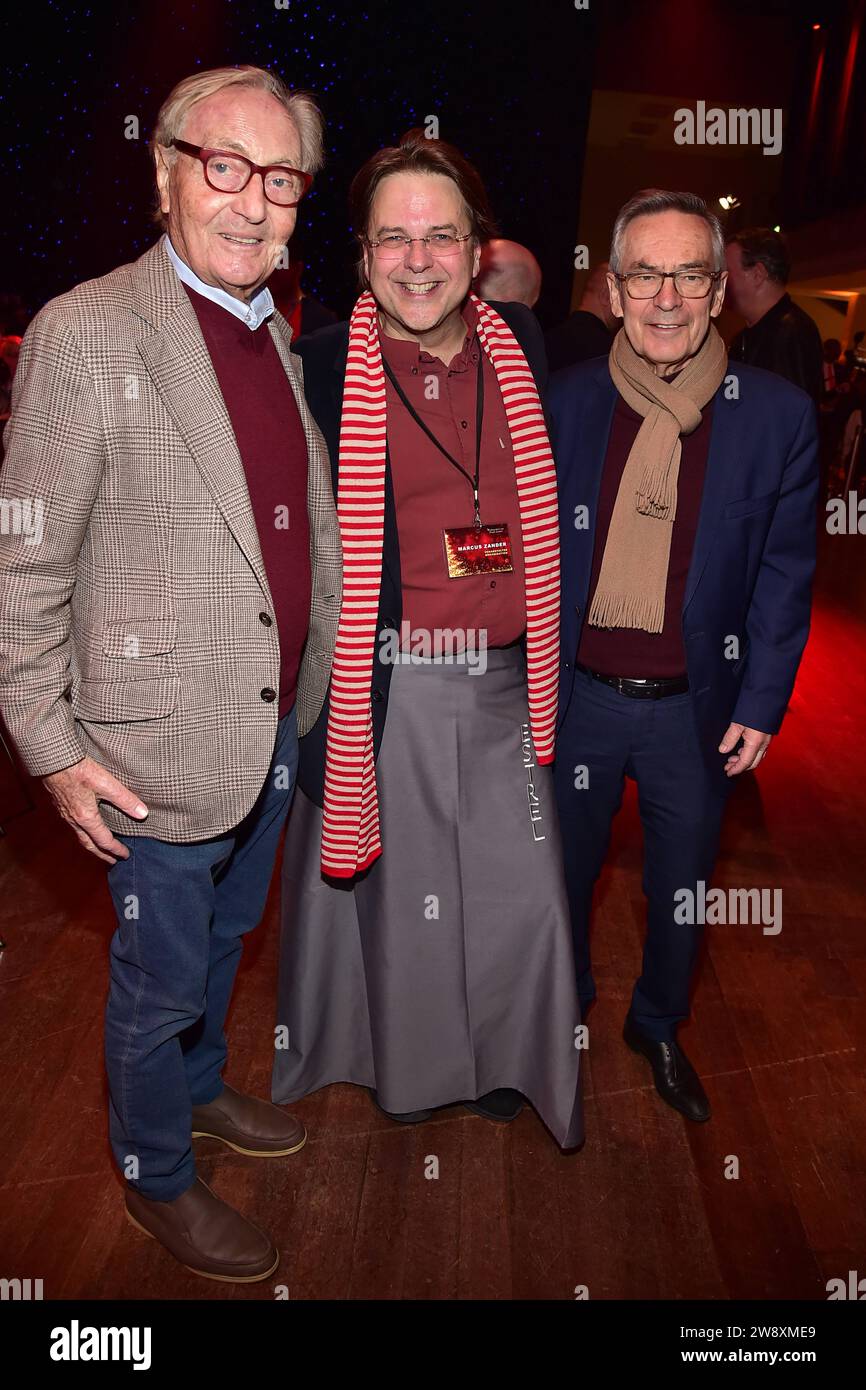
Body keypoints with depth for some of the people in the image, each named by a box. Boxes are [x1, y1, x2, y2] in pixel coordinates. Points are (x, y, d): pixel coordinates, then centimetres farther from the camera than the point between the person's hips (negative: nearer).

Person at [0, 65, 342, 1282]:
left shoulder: (285, 337, 7)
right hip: (165, 743, -6)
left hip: (277, 726, 7)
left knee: (226, 940, 25)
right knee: (161, 977, 13)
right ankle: (157, 1176, 39)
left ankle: (202, 1087, 52)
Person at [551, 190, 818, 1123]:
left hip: (697, 707, 0)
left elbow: (785, 573, -3)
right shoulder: (564, 400, -4)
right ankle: (566, 995, 48)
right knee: (565, 866, 19)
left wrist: (759, 705, -6)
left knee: (683, 888, 18)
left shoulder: (777, 414, -8)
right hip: (577, 695, 1)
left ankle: (658, 1026, 46)